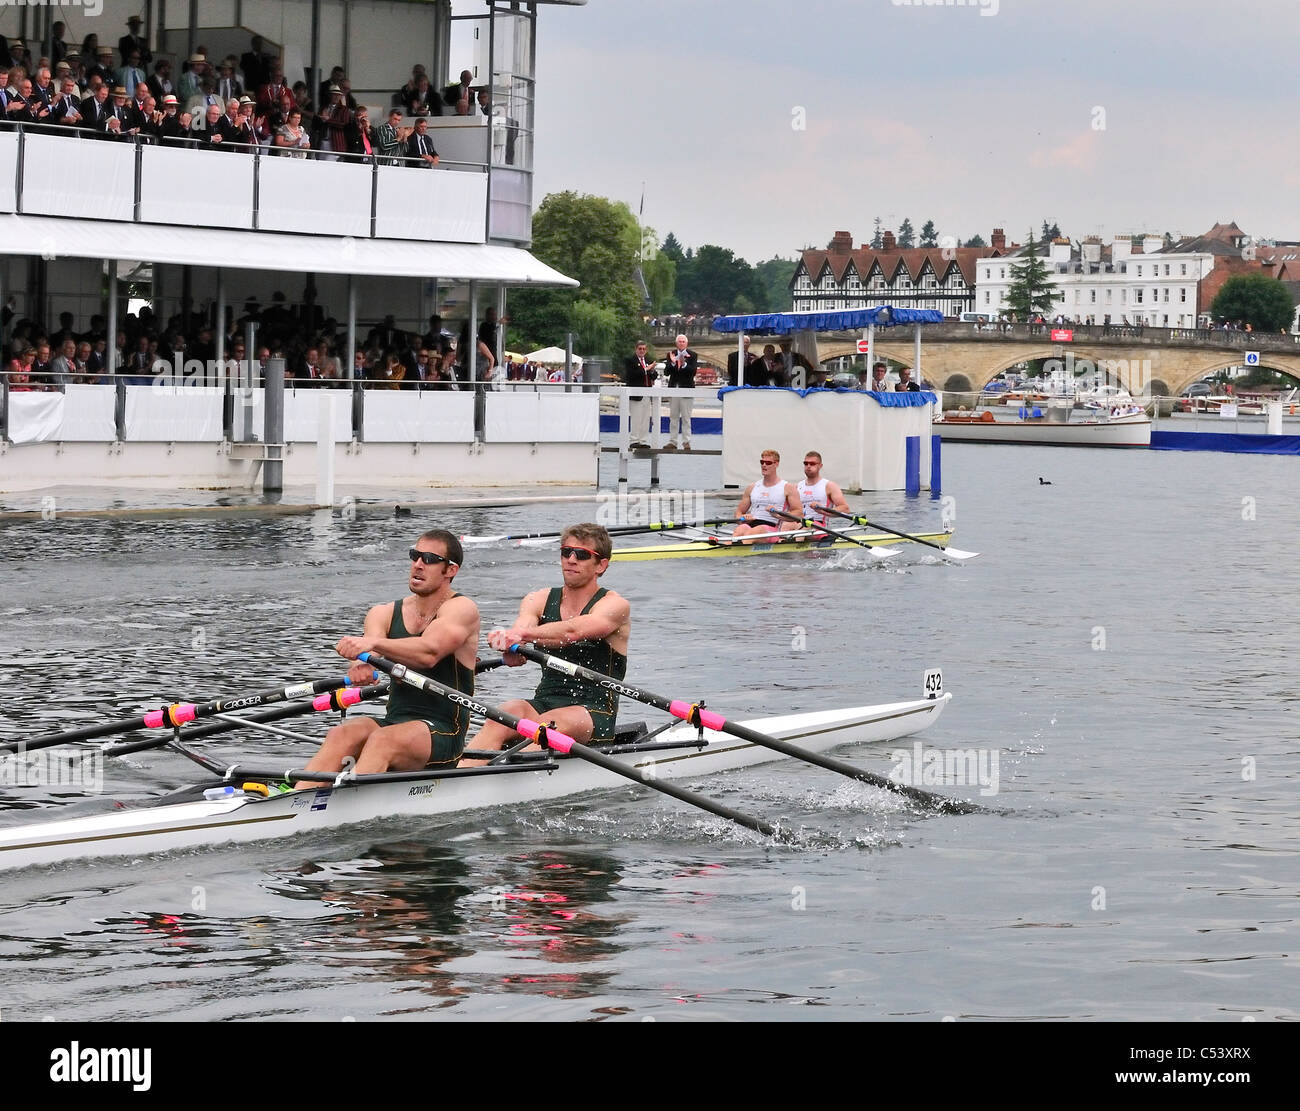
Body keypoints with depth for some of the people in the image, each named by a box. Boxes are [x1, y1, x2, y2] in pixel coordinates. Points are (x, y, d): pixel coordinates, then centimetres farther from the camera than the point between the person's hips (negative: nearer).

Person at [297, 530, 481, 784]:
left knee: (383, 739, -34)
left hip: (442, 735, -5)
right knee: (341, 735, -25)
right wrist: (362, 666, -32)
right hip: (394, 722, 5)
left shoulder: (461, 609, -3)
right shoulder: (386, 613, 14)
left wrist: (373, 644, -38)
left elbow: (429, 652, -24)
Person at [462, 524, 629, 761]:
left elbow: (573, 631, -25)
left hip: (594, 714, -4)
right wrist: (510, 644, -33)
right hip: (544, 701, 4)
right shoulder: (539, 601, 11)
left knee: (546, 724, -35)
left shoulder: (615, 606, -2)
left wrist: (523, 633, -39)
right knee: (499, 719, -27)